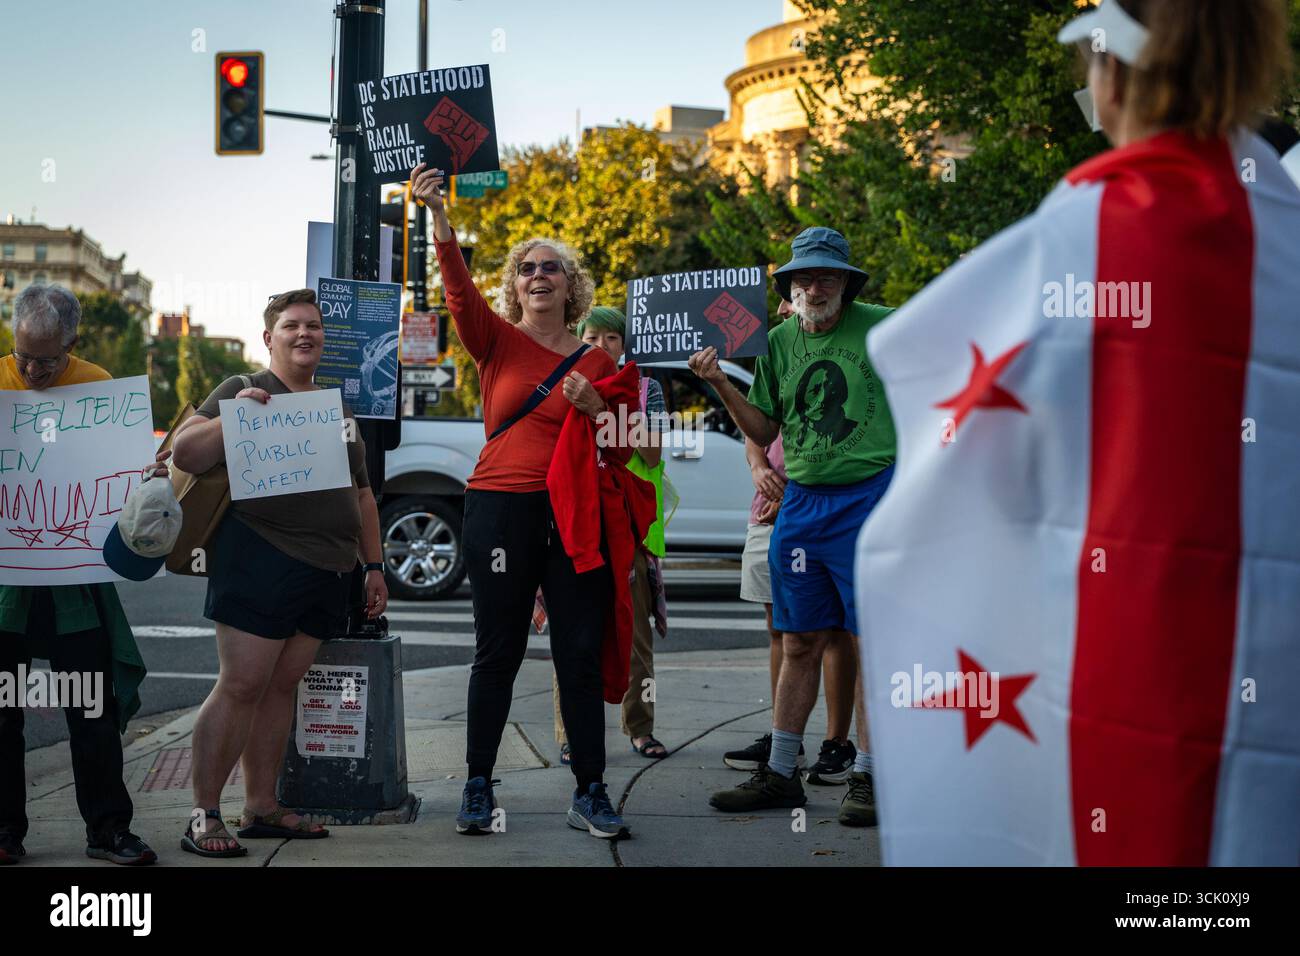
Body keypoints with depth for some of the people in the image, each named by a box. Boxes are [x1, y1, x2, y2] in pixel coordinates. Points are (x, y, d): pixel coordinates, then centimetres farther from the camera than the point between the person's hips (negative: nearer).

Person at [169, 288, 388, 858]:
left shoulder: (338, 408, 23)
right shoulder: (243, 391, 2)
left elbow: (361, 493, 27)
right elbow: (184, 455, -6)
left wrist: (373, 565, 21)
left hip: (327, 570, 6)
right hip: (260, 554, -6)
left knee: (282, 685, 7)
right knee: (241, 685, -10)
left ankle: (261, 808, 13)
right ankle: (203, 817, -7)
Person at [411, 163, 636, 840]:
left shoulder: (597, 362, 10)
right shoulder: (497, 343, 5)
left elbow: (622, 454, 11)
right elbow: (459, 286, -13)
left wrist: (595, 408, -10)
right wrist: (436, 212, -29)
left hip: (575, 515, 2)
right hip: (501, 508, -1)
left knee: (581, 656, 0)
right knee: (497, 652, 3)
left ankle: (590, 793, 6)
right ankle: (478, 788, 13)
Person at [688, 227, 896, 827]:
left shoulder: (881, 327, -4)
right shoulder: (778, 342, 9)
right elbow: (764, 433, 13)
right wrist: (721, 385, 1)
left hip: (872, 496, -4)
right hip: (801, 502, 4)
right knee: (800, 643, 9)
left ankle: (867, 778, 6)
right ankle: (780, 773, 17)